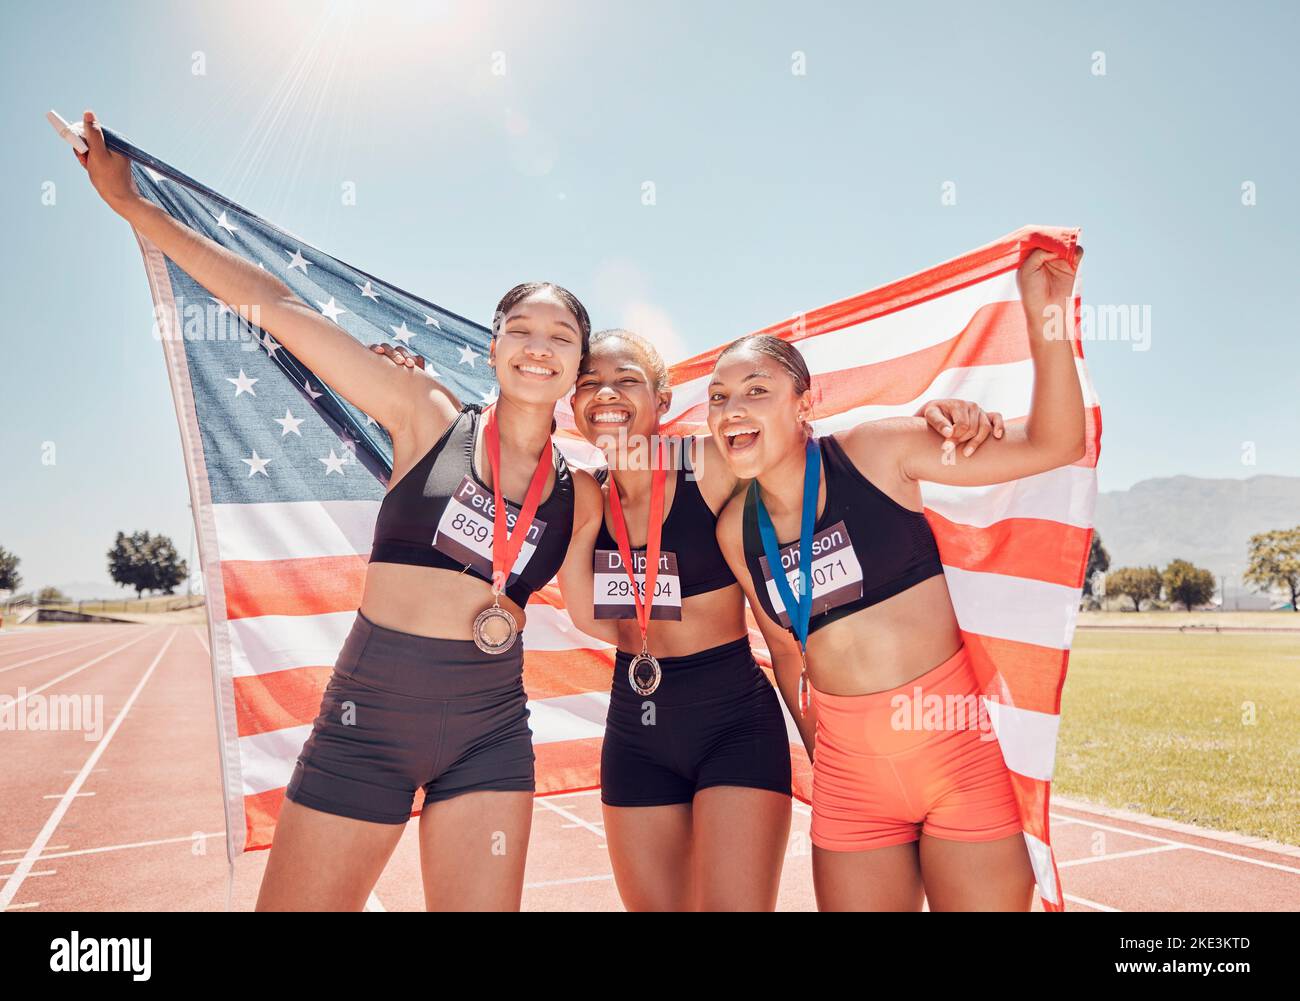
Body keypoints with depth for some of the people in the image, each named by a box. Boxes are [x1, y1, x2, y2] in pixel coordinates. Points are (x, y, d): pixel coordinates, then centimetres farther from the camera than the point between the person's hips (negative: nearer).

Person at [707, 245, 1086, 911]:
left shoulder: (875, 452, -8)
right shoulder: (735, 529, 2)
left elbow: (1050, 445, -8)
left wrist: (1043, 317, -18)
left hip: (957, 743, -3)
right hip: (850, 772, 3)